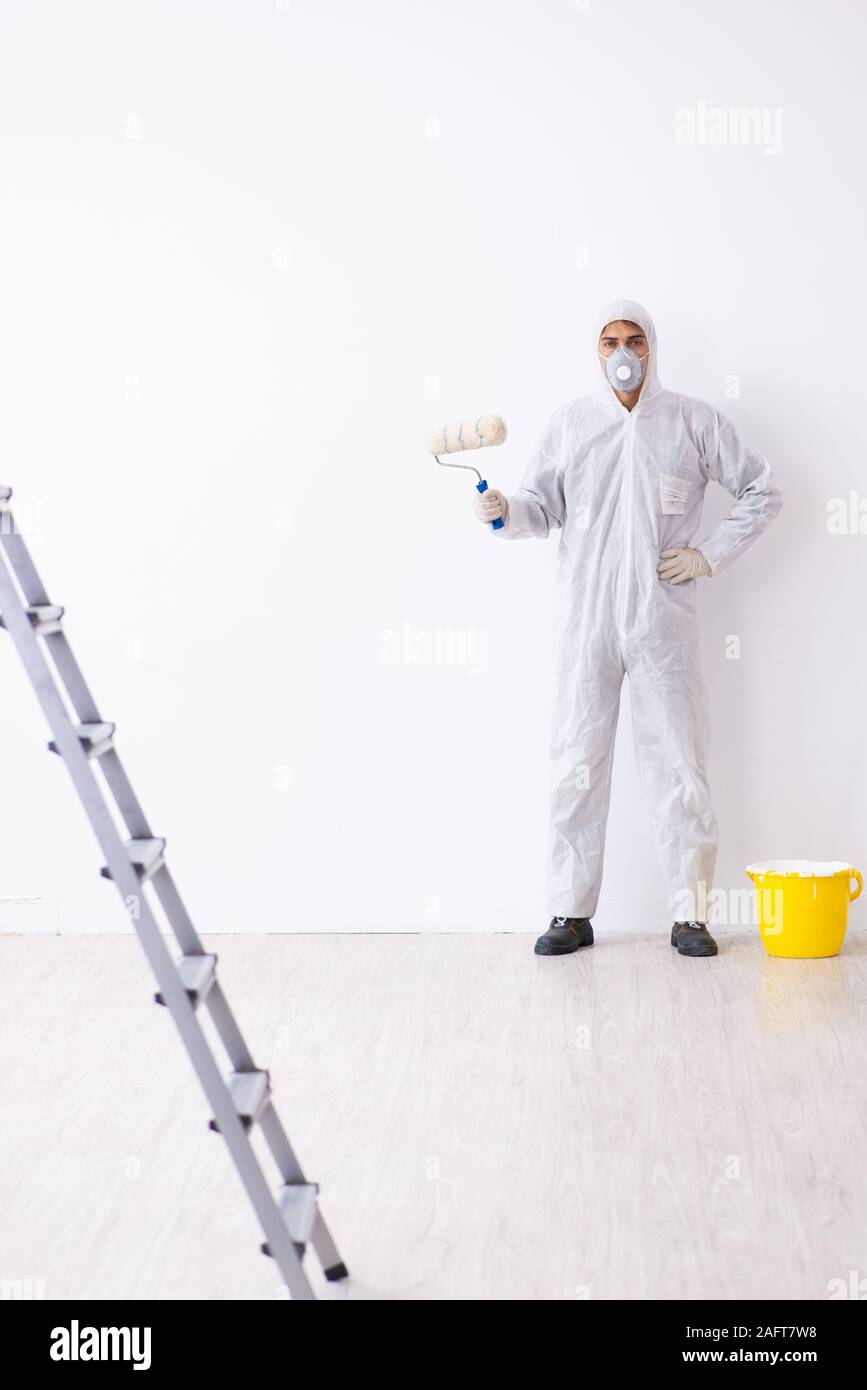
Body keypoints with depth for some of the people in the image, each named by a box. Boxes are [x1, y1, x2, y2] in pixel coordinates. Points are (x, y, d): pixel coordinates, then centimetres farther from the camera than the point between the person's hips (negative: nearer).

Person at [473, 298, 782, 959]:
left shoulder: (694, 422, 5)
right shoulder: (569, 423, 8)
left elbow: (763, 492, 10)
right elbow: (543, 506, 7)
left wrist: (710, 556, 2)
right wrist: (504, 511, -14)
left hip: (663, 622, -1)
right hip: (586, 622, 1)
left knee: (679, 767, 1)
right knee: (577, 766, 1)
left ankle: (690, 913, 11)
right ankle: (572, 912, 10)